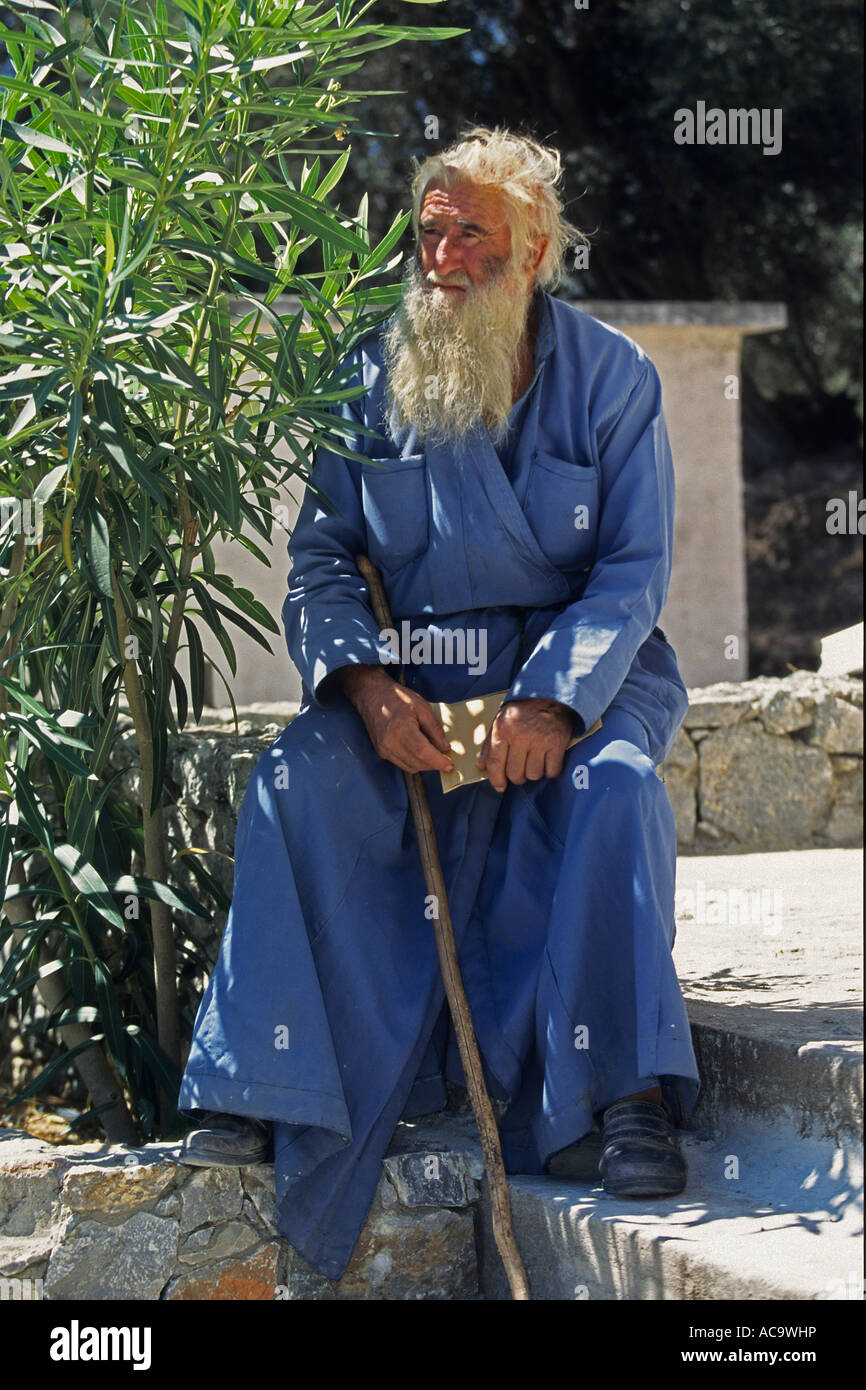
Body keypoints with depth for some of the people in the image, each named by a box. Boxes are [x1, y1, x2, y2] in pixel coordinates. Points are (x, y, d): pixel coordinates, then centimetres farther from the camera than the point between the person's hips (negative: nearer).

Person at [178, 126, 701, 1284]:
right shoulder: (371, 380, 4)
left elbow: (636, 569, -5)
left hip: (582, 665, -2)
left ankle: (633, 1100, -30)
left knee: (612, 785, -34)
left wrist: (555, 698, -23)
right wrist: (365, 682, -16)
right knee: (296, 777, -26)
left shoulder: (611, 377, -1)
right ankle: (266, 1091, -23)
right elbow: (322, 558, 4)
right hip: (413, 675, 2)